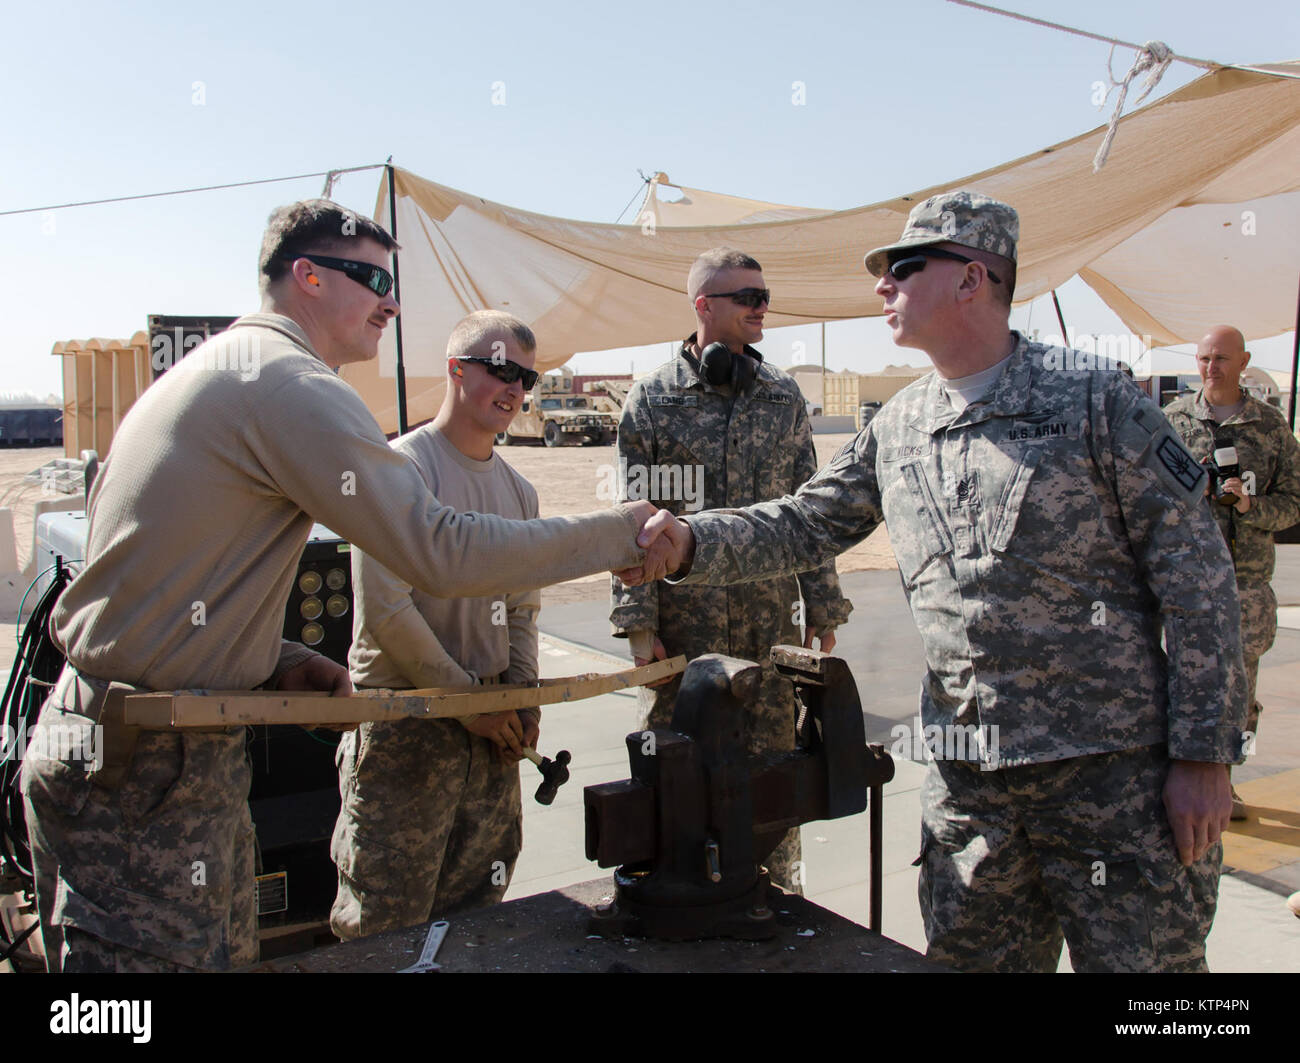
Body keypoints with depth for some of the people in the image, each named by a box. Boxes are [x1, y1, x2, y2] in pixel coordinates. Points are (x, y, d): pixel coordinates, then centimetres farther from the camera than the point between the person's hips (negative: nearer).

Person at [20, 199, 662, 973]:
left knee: (223, 950, 15)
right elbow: (440, 551, -21)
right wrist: (620, 534, -11)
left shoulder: (210, 371, 18)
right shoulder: (291, 383, -15)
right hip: (143, 769, -10)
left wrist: (278, 660, 9)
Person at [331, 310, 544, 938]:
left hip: (492, 732, 7)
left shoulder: (518, 491, 13)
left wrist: (523, 700, 5)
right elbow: (385, 607, -17)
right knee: (386, 930, 0)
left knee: (475, 925, 15)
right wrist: (466, 697, -12)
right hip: (404, 731, -7)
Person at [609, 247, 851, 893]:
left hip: (771, 621, 2)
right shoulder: (652, 399, -1)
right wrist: (639, 620, -9)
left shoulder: (783, 396, 8)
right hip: (683, 620, -2)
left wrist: (823, 608, 7)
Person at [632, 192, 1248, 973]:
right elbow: (804, 526, 14)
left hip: (1114, 770, -4)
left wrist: (1205, 757, -10)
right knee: (969, 958, 15)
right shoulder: (897, 429, 8)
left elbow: (1198, 580, -8)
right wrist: (691, 543, -4)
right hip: (967, 780, 5)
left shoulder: (1096, 405, -8)